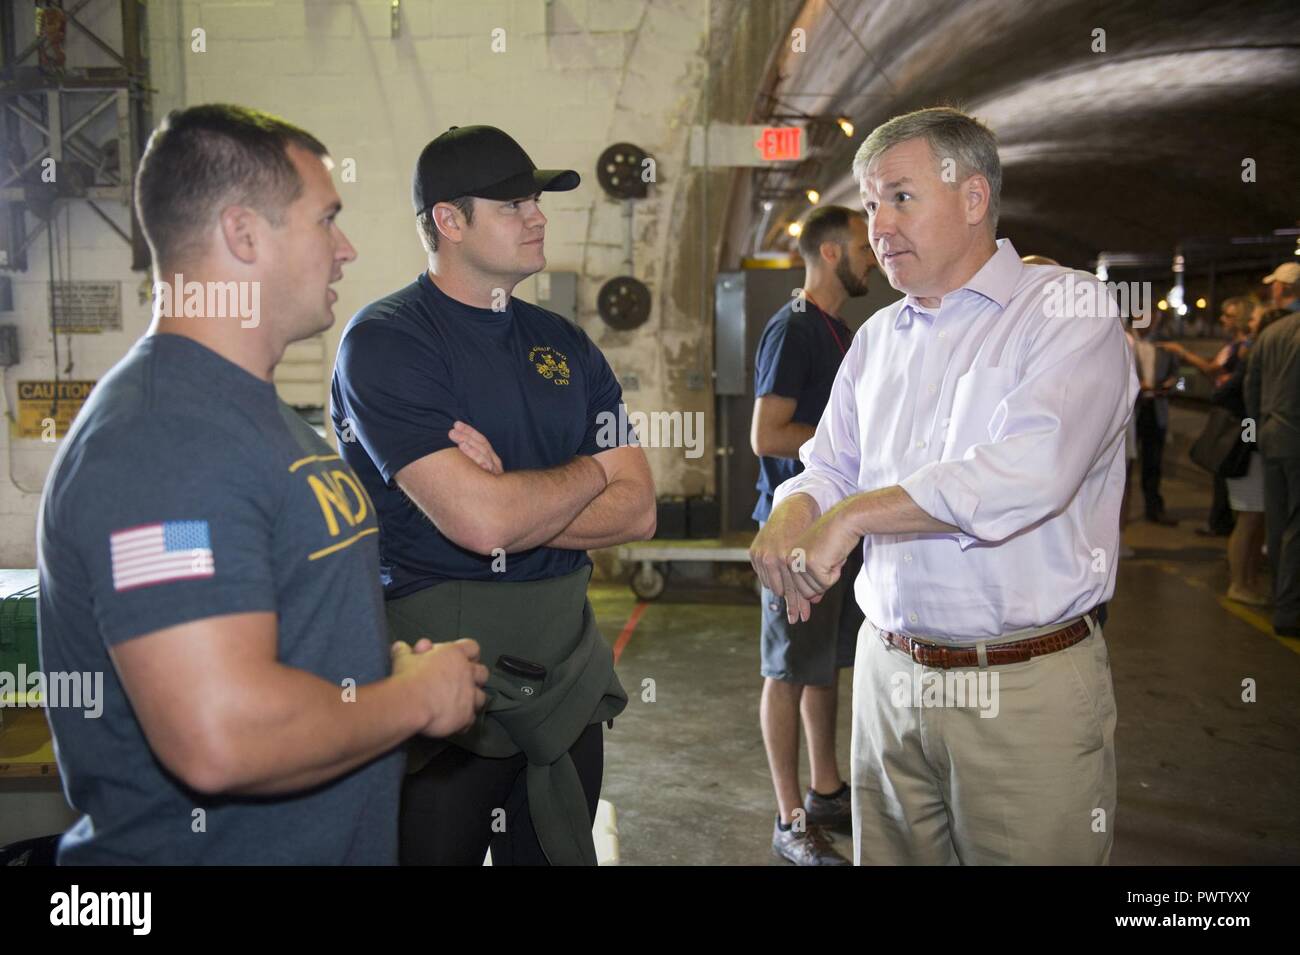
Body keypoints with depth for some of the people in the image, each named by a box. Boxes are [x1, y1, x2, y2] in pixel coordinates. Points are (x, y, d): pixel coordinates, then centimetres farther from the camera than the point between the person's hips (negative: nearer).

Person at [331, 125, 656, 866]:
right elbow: (481, 522, -23)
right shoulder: (385, 342, -11)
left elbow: (637, 511, 1)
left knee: (561, 849, 19)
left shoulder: (566, 345, 7)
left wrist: (513, 502, -15)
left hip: (566, 658, 6)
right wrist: (594, 470, -5)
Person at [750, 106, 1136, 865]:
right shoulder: (877, 337, 12)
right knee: (887, 854, 16)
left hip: (1026, 688, -5)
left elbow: (1028, 470, -24)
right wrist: (792, 513, -9)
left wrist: (851, 515, -19)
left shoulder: (1072, 312, -8)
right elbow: (829, 468, 15)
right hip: (889, 670, 5)